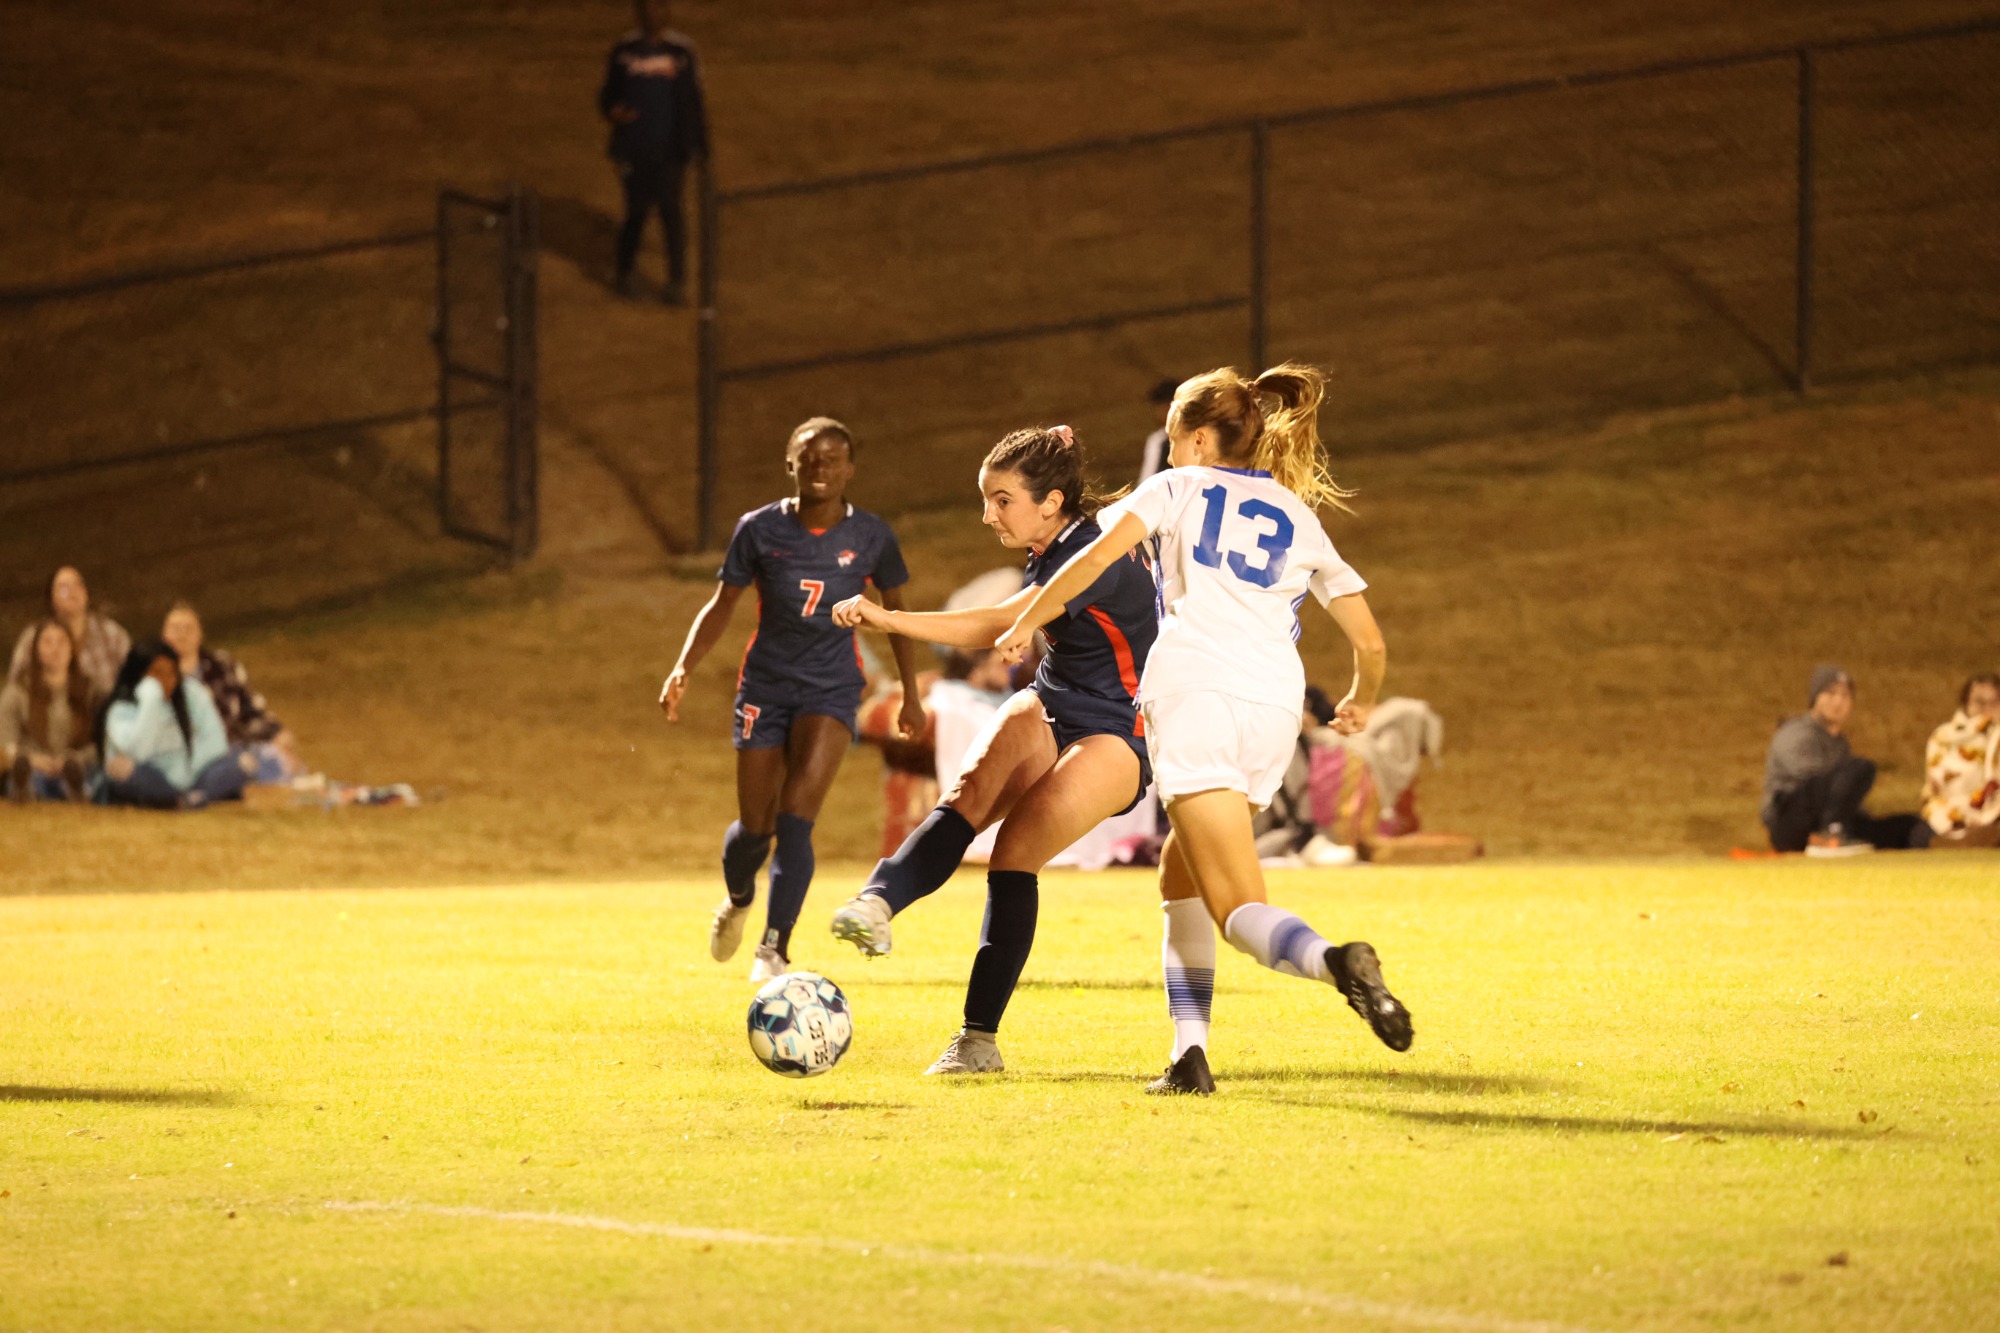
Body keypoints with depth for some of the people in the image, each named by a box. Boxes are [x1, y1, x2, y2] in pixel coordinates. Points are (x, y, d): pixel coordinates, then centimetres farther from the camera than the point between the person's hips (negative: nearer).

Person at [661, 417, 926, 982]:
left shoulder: (871, 537, -4)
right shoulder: (760, 529, -5)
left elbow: (894, 612, 11)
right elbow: (722, 604, 3)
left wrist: (911, 693, 10)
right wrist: (683, 670, -9)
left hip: (832, 688, -1)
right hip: (766, 684, 1)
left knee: (796, 818, -18)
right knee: (755, 827, 4)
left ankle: (775, 949, -17)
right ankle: (738, 902, 38)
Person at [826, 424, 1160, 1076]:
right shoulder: (1049, 551, 5)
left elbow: (997, 626, -33)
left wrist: (889, 618, -41)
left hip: (1116, 735, -7)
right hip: (1049, 710, 7)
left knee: (1016, 851, -23)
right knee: (972, 790, -25)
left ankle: (980, 1038, -16)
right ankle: (876, 904, -50)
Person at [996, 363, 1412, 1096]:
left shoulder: (1177, 488, 16)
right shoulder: (1302, 521, 25)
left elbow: (1100, 551, -1)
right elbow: (1371, 643, 20)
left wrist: (1027, 621, 10)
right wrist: (1360, 703, 40)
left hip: (1194, 693, -4)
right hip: (1275, 707, 4)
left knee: (1240, 911, -10)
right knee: (1180, 878, 23)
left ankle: (1333, 960, -41)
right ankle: (1189, 1055, 10)